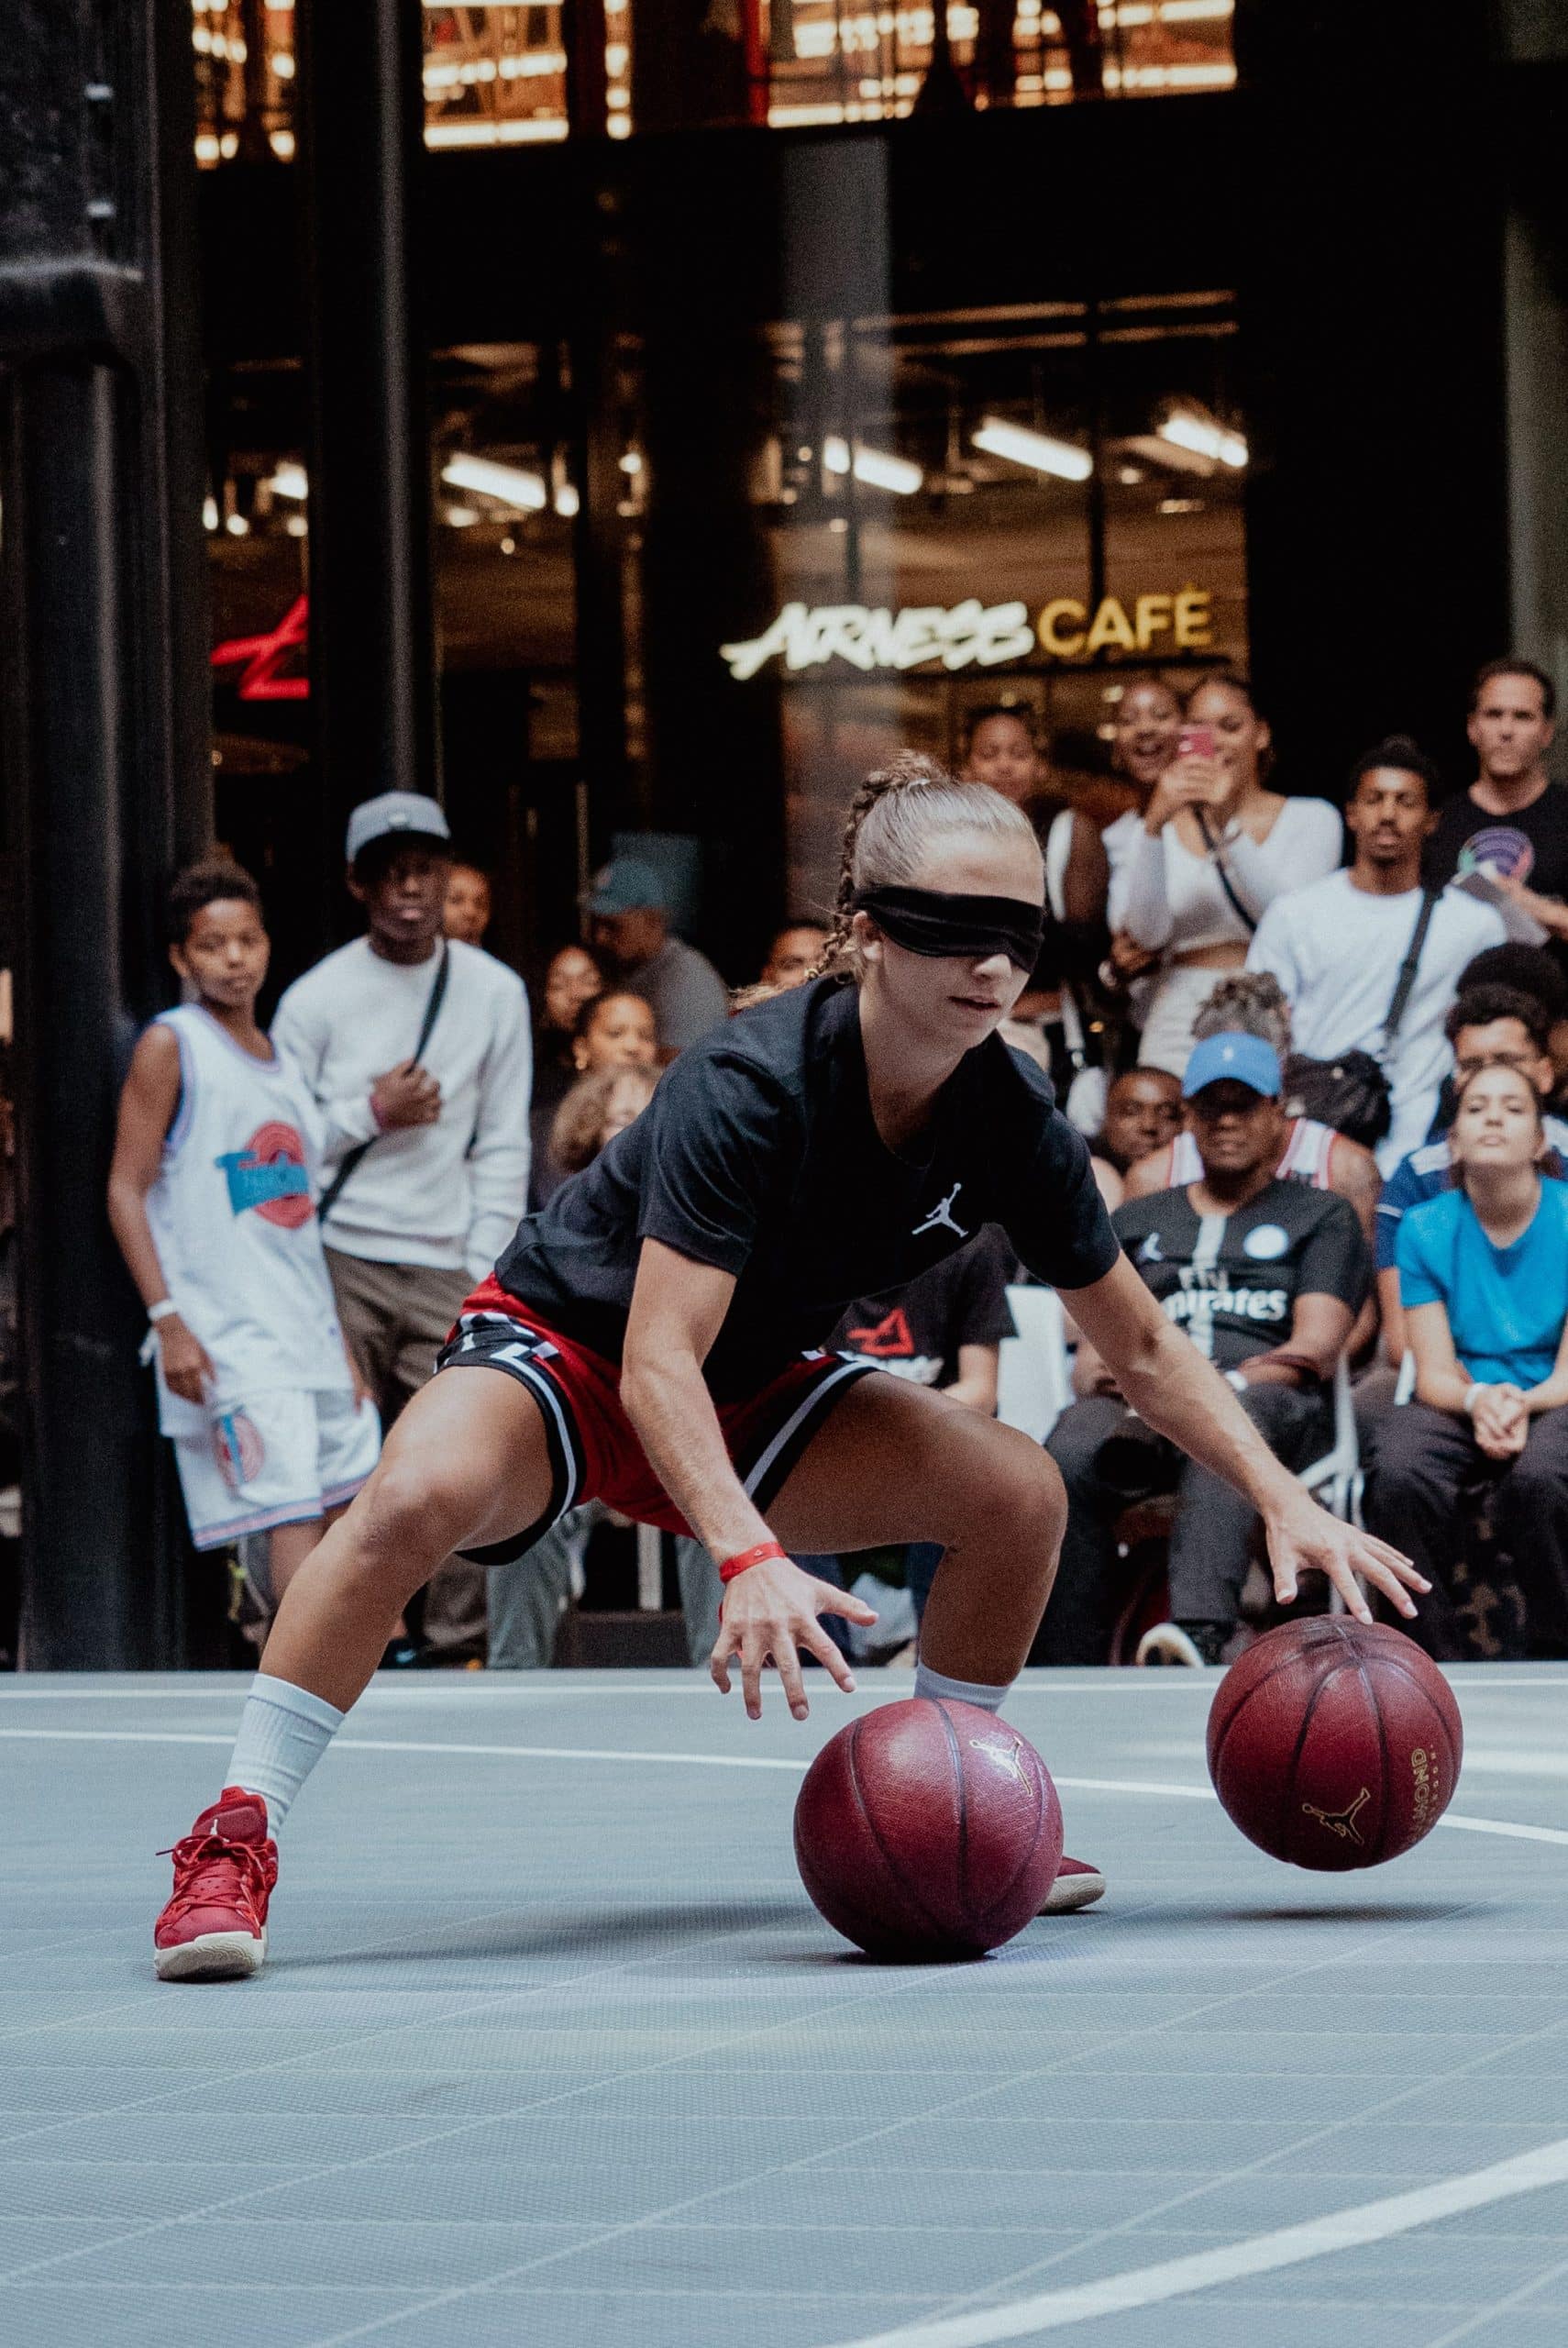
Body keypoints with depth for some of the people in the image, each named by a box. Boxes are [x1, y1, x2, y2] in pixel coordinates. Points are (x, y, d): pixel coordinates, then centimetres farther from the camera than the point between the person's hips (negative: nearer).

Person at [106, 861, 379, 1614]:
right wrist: (168, 1321, -16)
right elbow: (126, 1191, -8)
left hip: (309, 1330, 7)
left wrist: (340, 1343, 19)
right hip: (227, 1338, -7)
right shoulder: (170, 1046, -3)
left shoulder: (283, 1063, 18)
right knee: (293, 1517, -16)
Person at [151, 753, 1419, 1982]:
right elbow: (657, 1364, -38)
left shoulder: (1012, 1118, -13)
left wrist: (1286, 1499, -10)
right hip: (568, 1345, -6)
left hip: (749, 1393, 6)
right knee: (420, 1495, -37)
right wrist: (753, 1558, -52)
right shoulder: (748, 1087, -32)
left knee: (1018, 1489, -11)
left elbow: (1144, 1347, 0)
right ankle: (234, 1845, -27)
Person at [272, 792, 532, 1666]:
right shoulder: (316, 997, 2)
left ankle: (457, 1649, 3)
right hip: (336, 1264, -1)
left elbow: (504, 1149, 7)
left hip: (446, 1269, 1)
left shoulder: (496, 992, 7)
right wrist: (370, 1115, -10)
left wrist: (485, 1274, 0)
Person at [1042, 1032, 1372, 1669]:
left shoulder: (1321, 1217, 22)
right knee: (1069, 1454, -35)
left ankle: (1198, 1634, -65)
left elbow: (1316, 1347, 6)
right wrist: (1104, 1375, -6)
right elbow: (1092, 1353, 21)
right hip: (1139, 1403, 3)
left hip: (1271, 1406, -2)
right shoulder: (1136, 1222, 31)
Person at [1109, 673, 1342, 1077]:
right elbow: (1146, 932, -4)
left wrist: (1227, 822, -16)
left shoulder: (1311, 819, 9)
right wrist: (1154, 825, -14)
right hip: (1180, 1027, 1)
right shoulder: (1161, 832, 12)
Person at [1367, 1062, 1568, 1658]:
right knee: (1400, 1473, -34)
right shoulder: (1426, 1229, 5)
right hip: (1458, 1403, 2)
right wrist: (1479, 1401, -25)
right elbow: (1435, 1372, 0)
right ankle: (1436, 1653, -16)